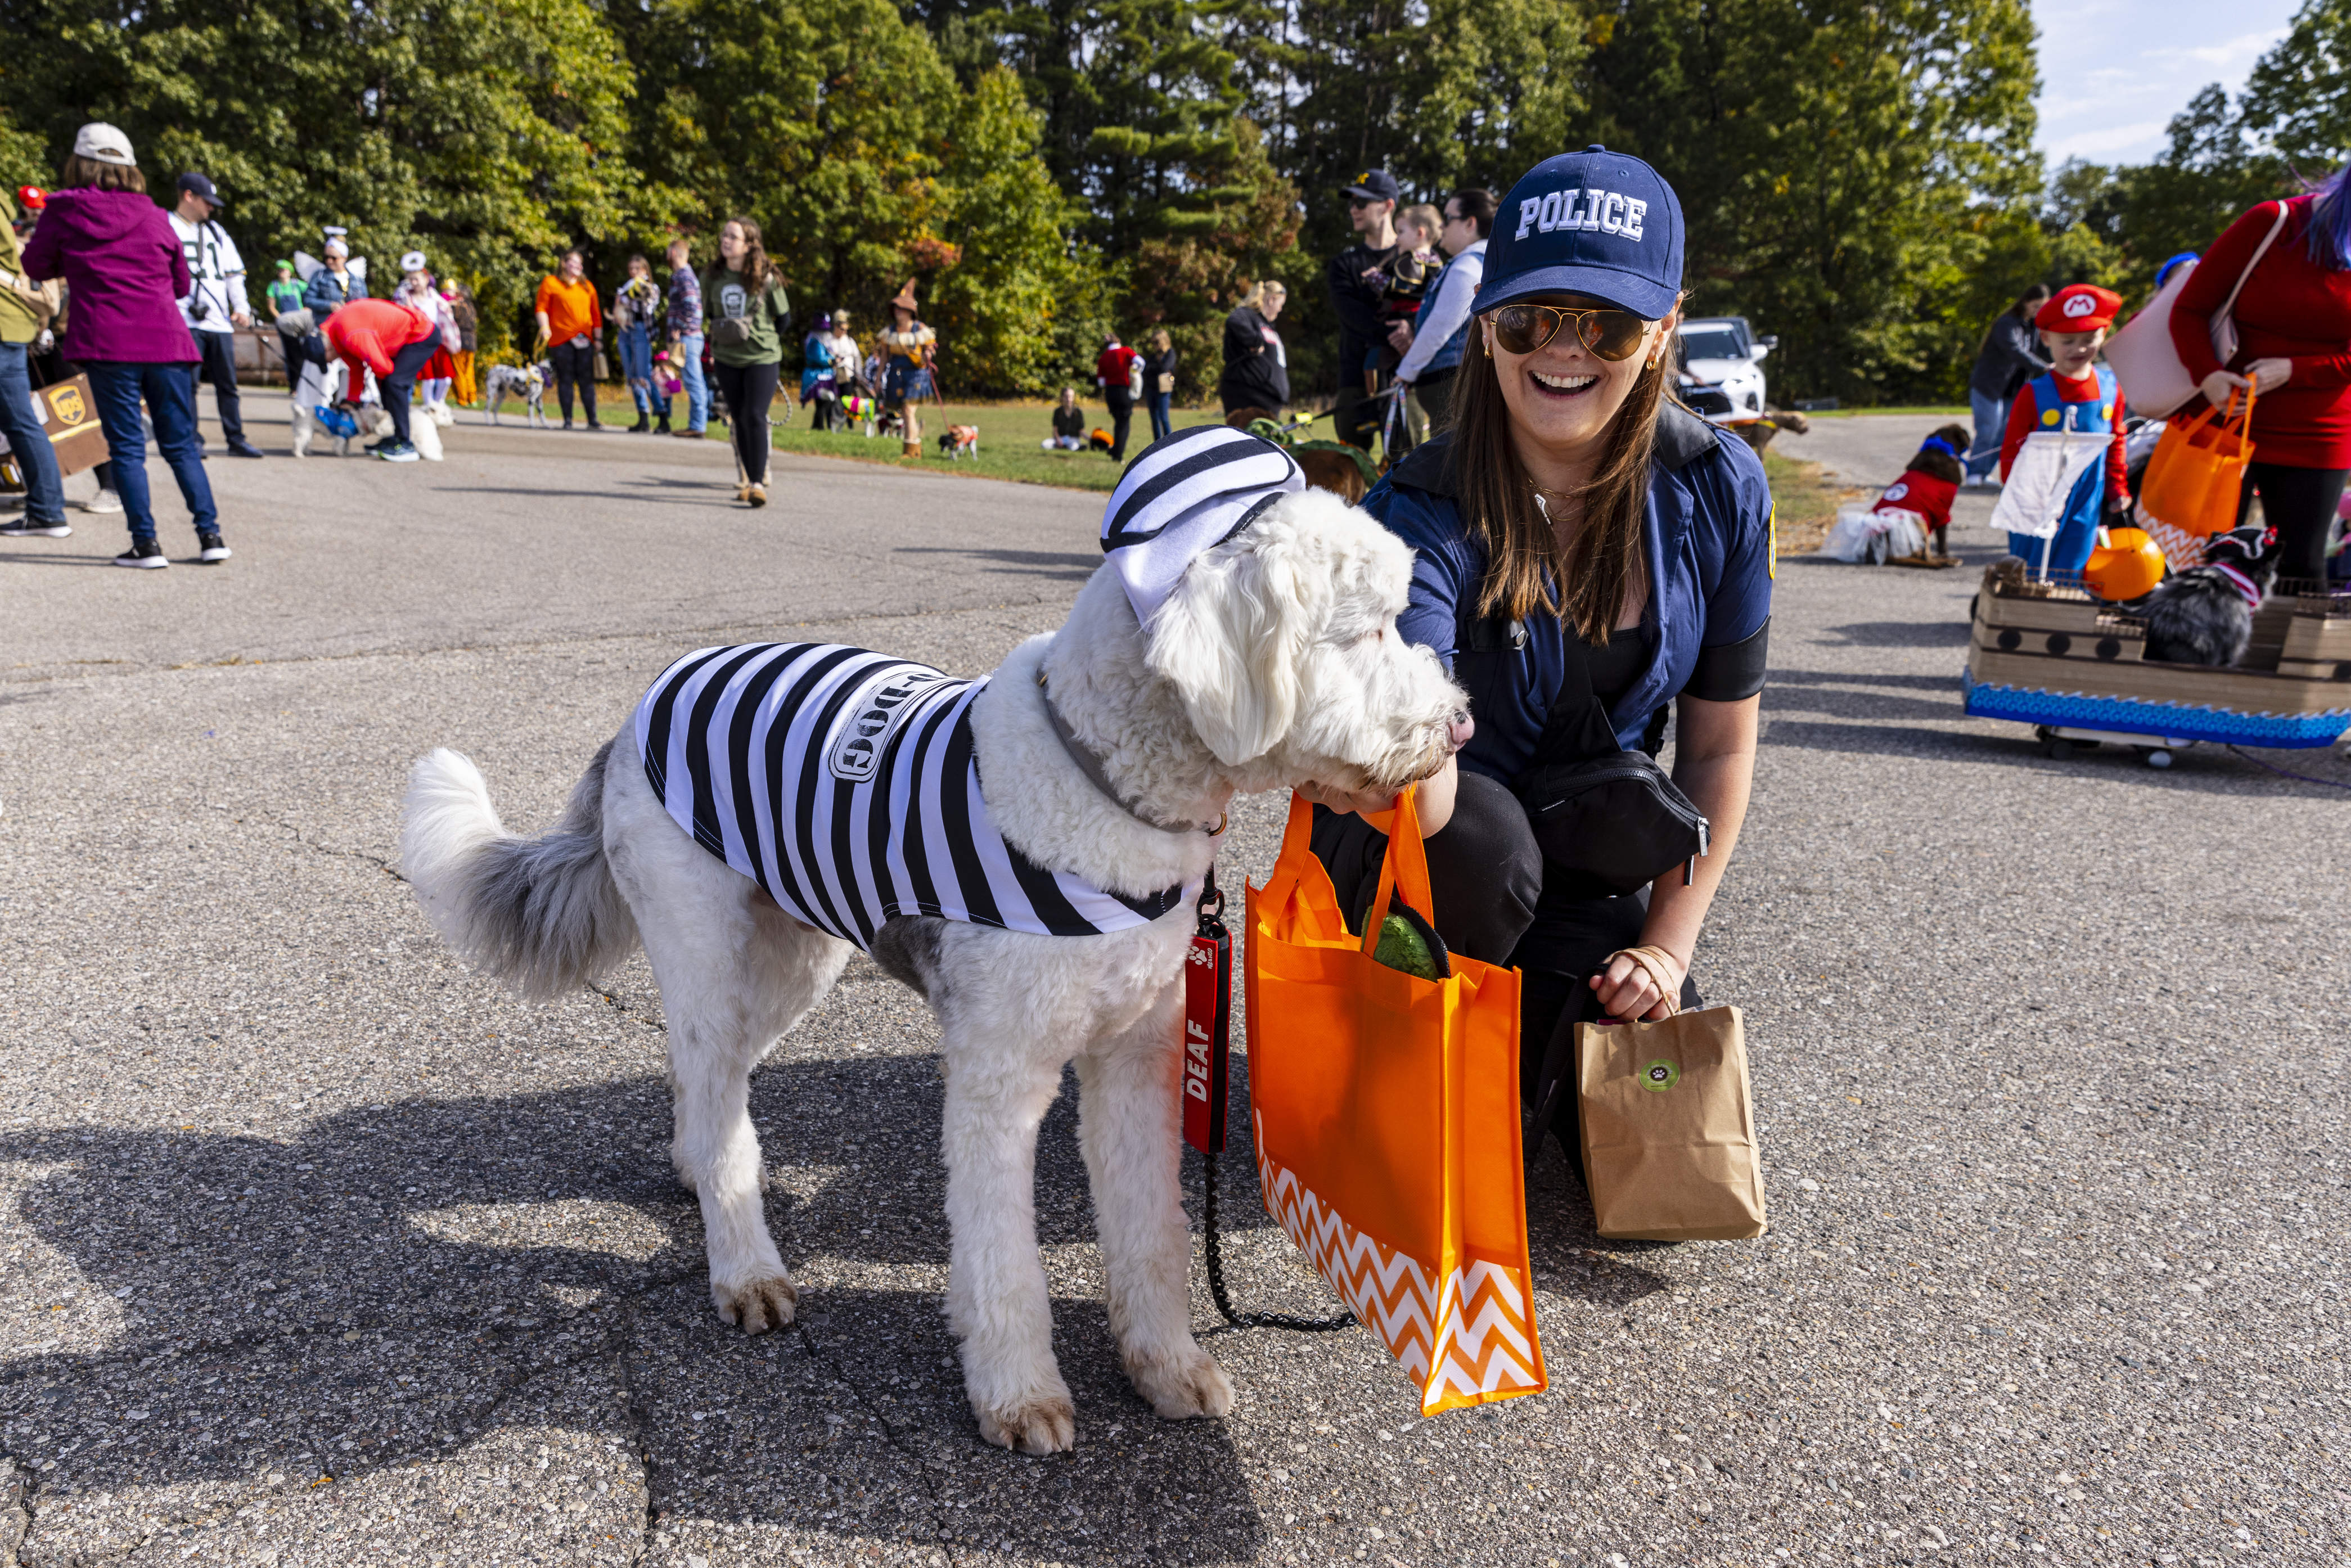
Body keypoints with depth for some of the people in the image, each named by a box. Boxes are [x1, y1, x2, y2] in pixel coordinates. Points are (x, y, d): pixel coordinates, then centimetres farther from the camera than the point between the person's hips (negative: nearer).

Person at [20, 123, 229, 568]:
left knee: (126, 446, 2)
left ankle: (146, 543, -3)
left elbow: (36, 265, 16)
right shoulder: (152, 215, 9)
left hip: (106, 343, -2)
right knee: (181, 443, 8)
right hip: (166, 340, 2)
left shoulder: (63, 212, 4)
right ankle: (210, 535, 1)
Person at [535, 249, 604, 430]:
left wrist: (598, 337, 13)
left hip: (585, 340, 3)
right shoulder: (550, 283, 6)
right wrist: (545, 328, -10)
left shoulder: (588, 287, 19)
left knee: (587, 381, -2)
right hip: (561, 340, -3)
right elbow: (541, 308, 3)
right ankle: (567, 420, 2)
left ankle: (592, 420, -1)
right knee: (565, 380, -2)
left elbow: (596, 314, 19)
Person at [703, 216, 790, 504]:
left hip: (762, 359, -4)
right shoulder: (714, 277, 2)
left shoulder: (765, 278, -9)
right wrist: (720, 336, 14)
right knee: (739, 420, 8)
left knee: (755, 417, -13)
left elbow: (784, 318, 1)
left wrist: (764, 340, 7)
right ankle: (748, 479, 16)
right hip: (727, 360, 4)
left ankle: (758, 483, -12)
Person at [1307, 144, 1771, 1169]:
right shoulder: (1423, 517, -26)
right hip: (1426, 856, -3)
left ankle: (1521, 1023, 23)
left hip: (1588, 870, 4)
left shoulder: (1718, 490, -13)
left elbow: (1720, 744, -3)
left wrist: (1666, 946, -6)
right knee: (1478, 834, -38)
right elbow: (1427, 798, -43)